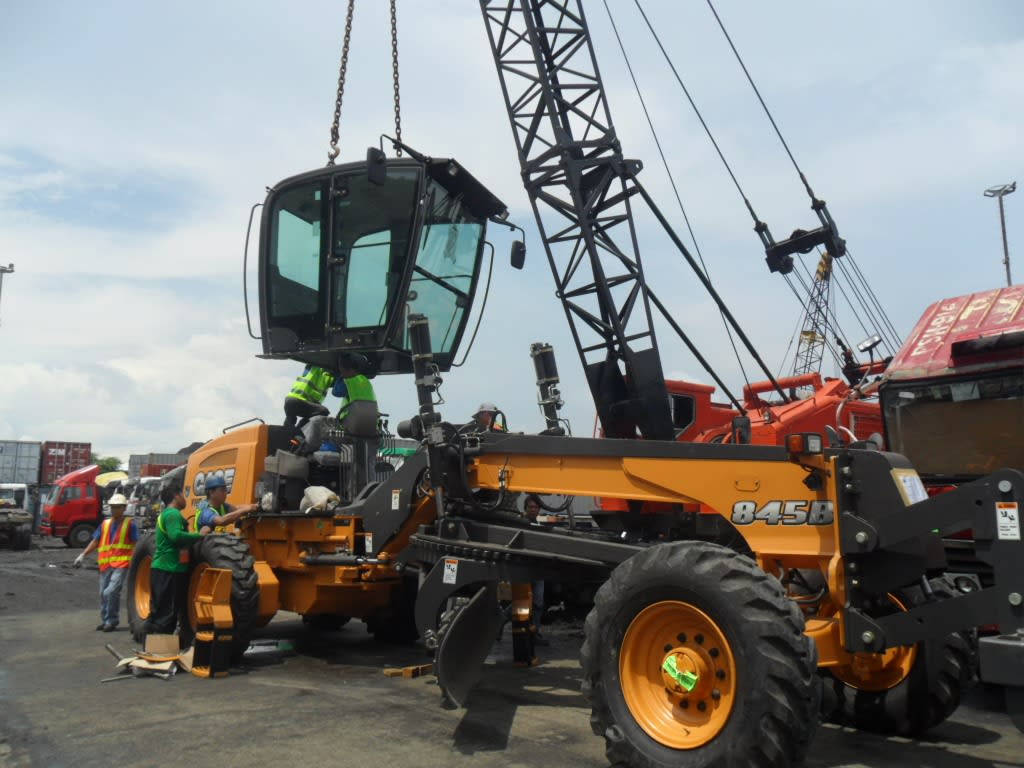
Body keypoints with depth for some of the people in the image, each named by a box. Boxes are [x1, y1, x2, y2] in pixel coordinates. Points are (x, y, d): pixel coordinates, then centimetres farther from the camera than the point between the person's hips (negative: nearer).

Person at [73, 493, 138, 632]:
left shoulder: (129, 523, 0)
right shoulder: (105, 524, 14)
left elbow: (134, 545, -3)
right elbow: (95, 542, 16)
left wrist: (133, 563, -11)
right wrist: (82, 555, 7)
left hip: (121, 563, -5)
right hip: (105, 564, 6)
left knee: (111, 591, -16)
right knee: (103, 593, 10)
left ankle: (111, 620, -3)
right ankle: (105, 620, 25)